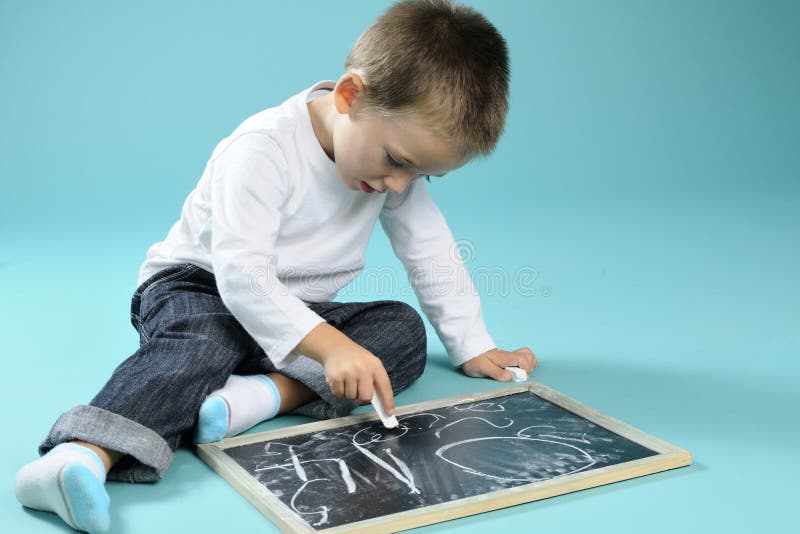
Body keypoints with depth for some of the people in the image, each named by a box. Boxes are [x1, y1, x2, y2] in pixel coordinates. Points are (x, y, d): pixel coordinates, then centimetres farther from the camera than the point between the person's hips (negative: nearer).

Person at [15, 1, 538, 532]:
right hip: (200, 288, -6)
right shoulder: (264, 149, -26)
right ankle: (82, 455, -59)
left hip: (300, 310, 6)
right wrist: (329, 344, -43)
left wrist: (473, 346, 2)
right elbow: (242, 273, -33)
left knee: (404, 329, -16)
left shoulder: (396, 138, -5)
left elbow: (431, 252, 4)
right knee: (200, 345, -39)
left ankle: (264, 392, -34)